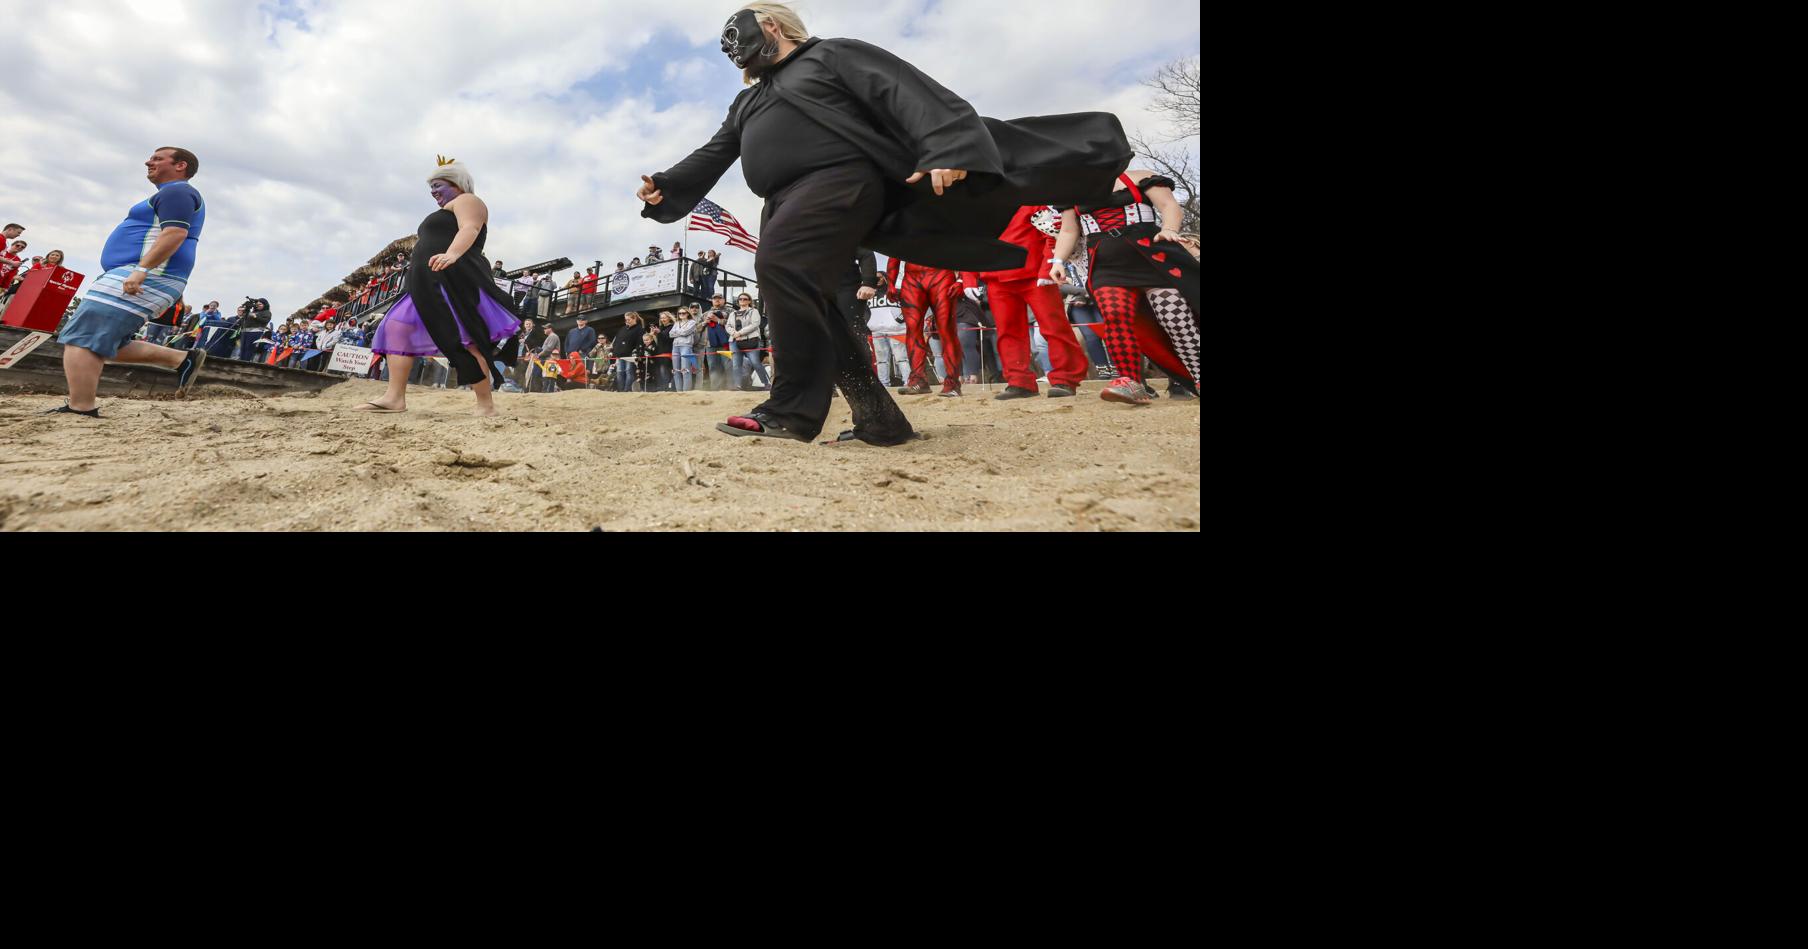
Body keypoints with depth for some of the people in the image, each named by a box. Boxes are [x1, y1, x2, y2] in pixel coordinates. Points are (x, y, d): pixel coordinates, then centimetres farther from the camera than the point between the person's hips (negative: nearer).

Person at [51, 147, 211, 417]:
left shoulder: (176, 192, -6)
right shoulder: (173, 195, 29)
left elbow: (175, 233, -22)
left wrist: (142, 269, -30)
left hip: (146, 277, -11)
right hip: (137, 278, 11)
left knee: (80, 339, -15)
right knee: (104, 344, 12)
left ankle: (80, 410, -17)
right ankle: (183, 359, 5)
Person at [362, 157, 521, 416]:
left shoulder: (466, 200, 2)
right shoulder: (448, 212, 33)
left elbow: (470, 230, -19)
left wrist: (451, 254, -37)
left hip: (454, 279, -11)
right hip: (431, 284, 11)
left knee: (465, 339, -17)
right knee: (397, 326, 3)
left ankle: (486, 405, -19)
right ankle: (395, 397, -4)